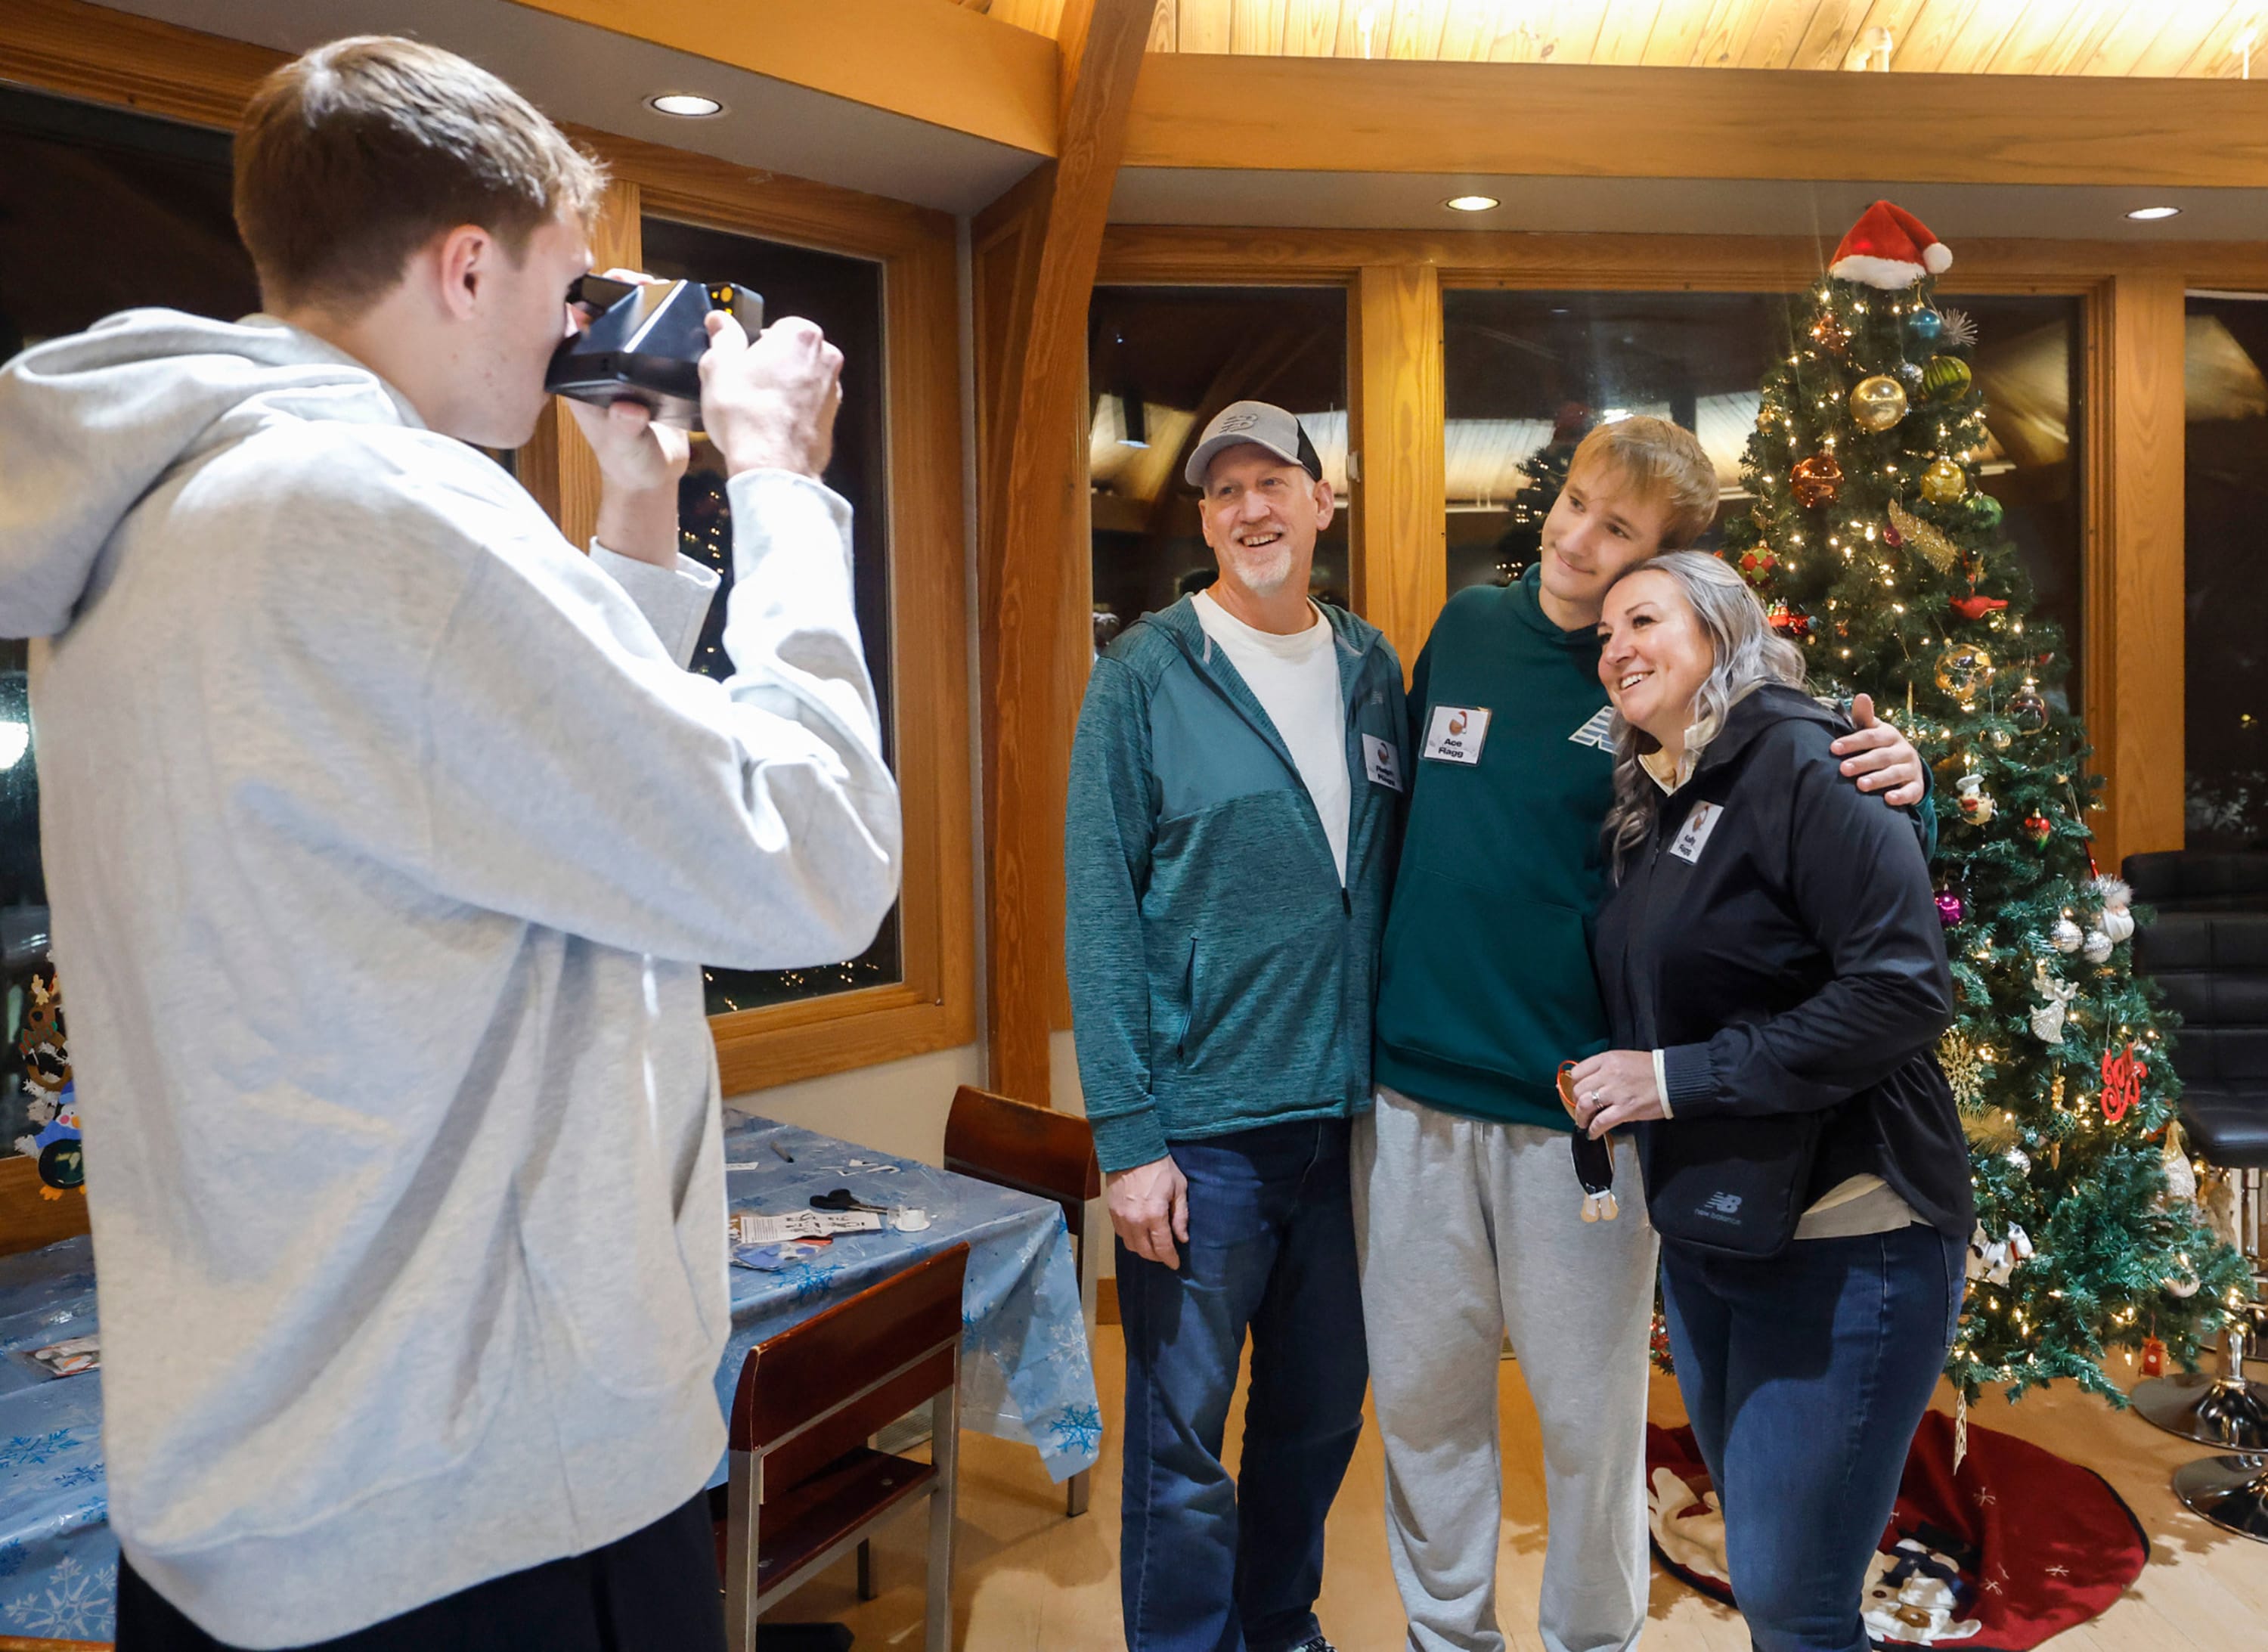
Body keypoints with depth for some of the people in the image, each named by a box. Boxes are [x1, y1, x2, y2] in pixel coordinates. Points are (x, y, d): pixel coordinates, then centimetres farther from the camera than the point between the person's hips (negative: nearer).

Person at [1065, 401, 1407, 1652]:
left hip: (1349, 1113, 5)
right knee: (1183, 1445, 6)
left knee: (1322, 1418, 20)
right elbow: (1100, 914, -10)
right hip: (1202, 1127, -5)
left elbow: (1390, 879, 12)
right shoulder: (1146, 675, -7)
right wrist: (1128, 1136, -14)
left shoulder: (1373, 669, 7)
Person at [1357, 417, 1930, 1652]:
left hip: (1576, 1104, -3)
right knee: (1419, 1389, 14)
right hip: (1412, 1086, 4)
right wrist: (1374, 1008, 16)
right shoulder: (1467, 627, 6)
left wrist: (1896, 788, -23)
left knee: (1588, 1410, 11)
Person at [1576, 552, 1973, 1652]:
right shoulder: (1650, 802, 10)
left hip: (1842, 1244, -8)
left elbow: (1904, 991, -23)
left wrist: (1679, 1077, -21)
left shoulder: (1801, 762, -14)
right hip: (1705, 1233, 8)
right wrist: (1613, 1088, 4)